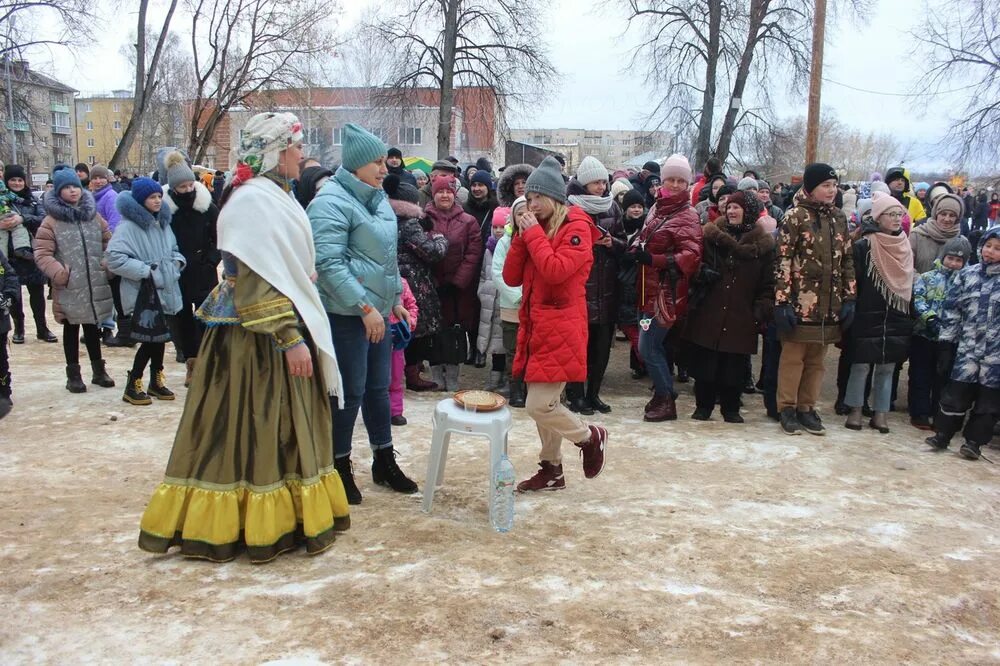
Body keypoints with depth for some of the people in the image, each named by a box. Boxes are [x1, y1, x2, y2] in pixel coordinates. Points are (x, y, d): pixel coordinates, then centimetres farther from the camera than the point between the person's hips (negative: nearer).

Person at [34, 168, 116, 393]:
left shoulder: (93, 215, 7)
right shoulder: (51, 220, -6)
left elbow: (108, 242, 15)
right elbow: (42, 253, -9)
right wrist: (58, 273, -22)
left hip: (96, 285, 3)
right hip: (69, 288, -3)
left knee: (93, 327, 16)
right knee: (71, 330, 10)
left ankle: (99, 369, 27)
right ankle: (73, 374, 20)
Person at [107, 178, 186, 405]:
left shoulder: (162, 222, 11)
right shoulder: (128, 226, -14)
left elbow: (173, 249, 25)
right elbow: (114, 258, -21)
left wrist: (177, 261, 5)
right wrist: (145, 270, -21)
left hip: (165, 290, 7)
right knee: (151, 338, -6)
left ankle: (156, 380, 28)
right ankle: (132, 385, 8)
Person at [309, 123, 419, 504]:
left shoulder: (376, 198, 14)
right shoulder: (332, 202, -13)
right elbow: (329, 263, -20)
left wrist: (395, 300, 19)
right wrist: (365, 307, -21)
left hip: (377, 310, 8)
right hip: (347, 313, -8)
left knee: (379, 387, 14)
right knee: (350, 392, 0)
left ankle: (384, 462, 27)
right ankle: (340, 467, 16)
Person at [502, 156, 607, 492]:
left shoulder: (577, 228, -7)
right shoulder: (535, 228, 14)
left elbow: (555, 271, -23)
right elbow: (511, 278, 8)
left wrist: (534, 233, -13)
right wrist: (521, 235, -1)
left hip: (560, 329, -7)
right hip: (535, 326, 7)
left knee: (539, 405, -10)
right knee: (544, 402, 12)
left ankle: (590, 437, 15)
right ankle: (551, 470, 25)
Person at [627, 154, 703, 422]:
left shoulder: (687, 216, -10)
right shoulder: (657, 208, 12)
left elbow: (691, 255, -21)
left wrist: (654, 260, -29)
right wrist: (636, 248, 6)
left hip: (667, 292, -8)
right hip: (650, 289, 8)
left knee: (647, 347, -7)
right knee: (655, 345, 14)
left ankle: (666, 401, 7)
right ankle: (664, 394, 29)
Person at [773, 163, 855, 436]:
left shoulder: (838, 217, 11)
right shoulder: (795, 216, -6)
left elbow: (847, 259, 14)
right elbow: (783, 260, -10)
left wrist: (849, 297, 7)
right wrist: (782, 301, -15)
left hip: (829, 304, 5)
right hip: (800, 301, -5)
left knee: (816, 359, 11)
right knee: (793, 356, 3)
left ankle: (806, 407, 20)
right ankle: (787, 409, 12)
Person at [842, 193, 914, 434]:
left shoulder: (906, 248, 9)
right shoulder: (863, 246, -7)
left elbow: (909, 283, 15)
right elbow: (853, 281, -9)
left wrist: (912, 316, 13)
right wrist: (851, 308, -13)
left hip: (896, 318, 4)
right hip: (867, 317, -4)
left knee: (887, 367, 8)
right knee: (861, 365, 2)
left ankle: (881, 413, 16)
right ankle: (855, 410, 14)